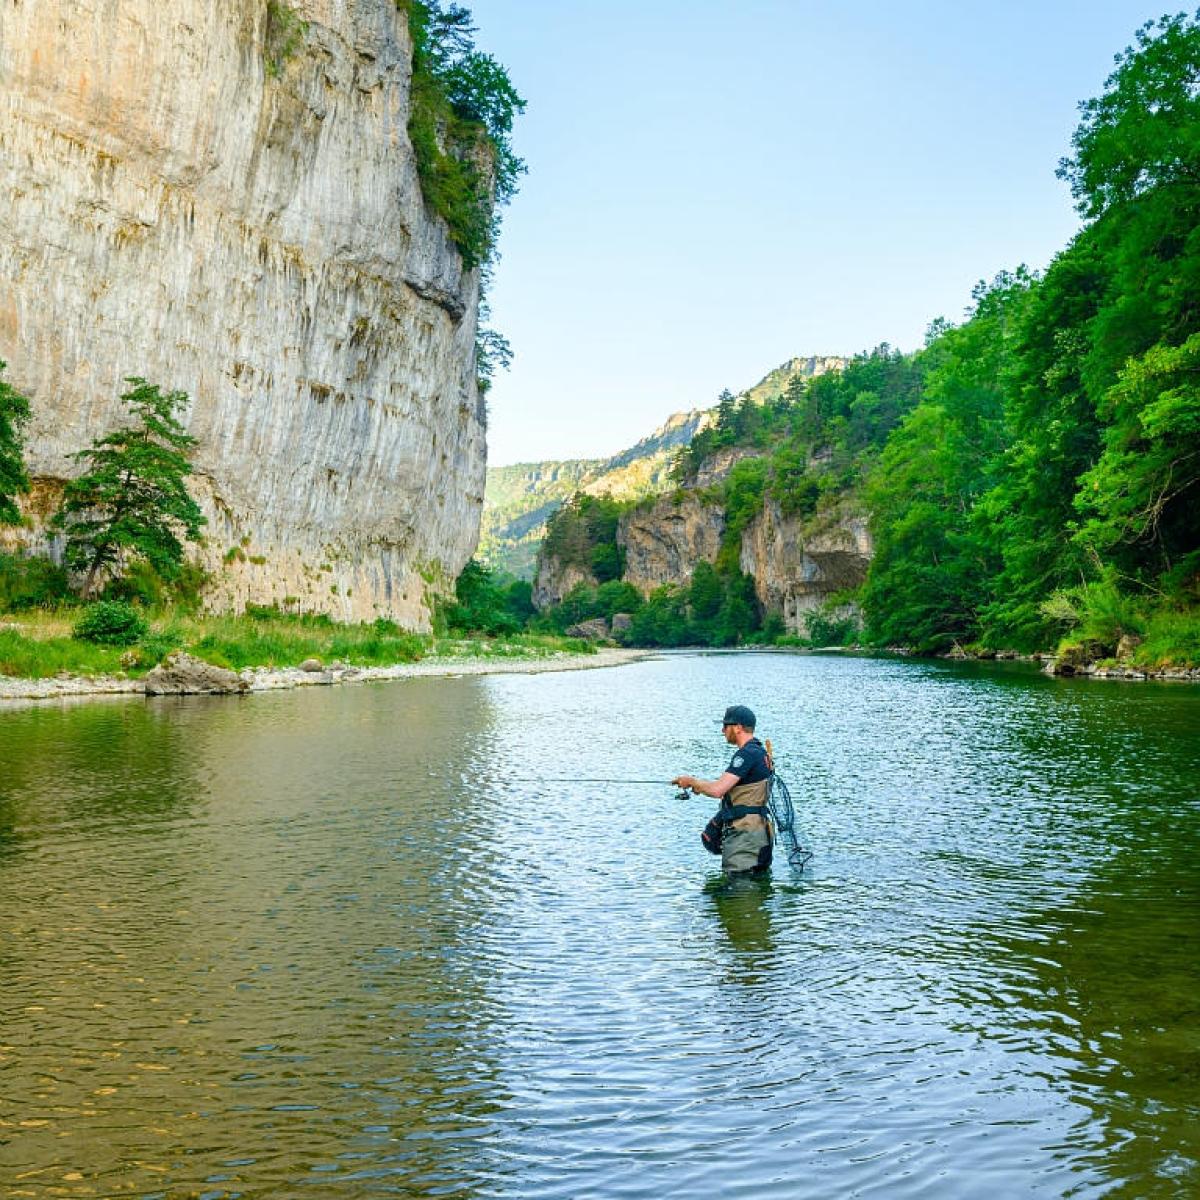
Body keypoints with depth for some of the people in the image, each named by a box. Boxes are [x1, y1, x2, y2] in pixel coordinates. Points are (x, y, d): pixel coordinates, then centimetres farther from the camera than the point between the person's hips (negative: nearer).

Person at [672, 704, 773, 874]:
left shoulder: (747, 754, -17)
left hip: (744, 833, -11)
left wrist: (691, 781, -7)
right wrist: (700, 786, 15)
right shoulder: (760, 751, 16)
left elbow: (717, 790, -24)